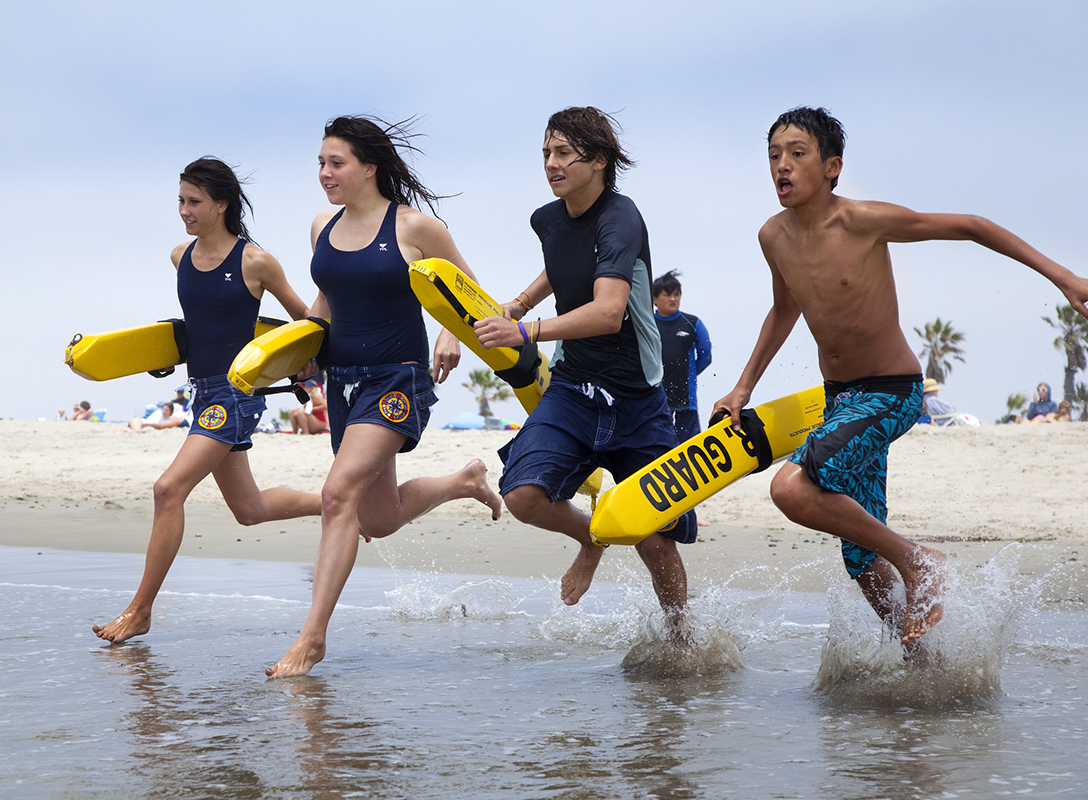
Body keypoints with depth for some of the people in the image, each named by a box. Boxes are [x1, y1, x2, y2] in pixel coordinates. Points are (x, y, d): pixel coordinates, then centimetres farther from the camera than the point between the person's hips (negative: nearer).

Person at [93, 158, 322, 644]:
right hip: (203, 389, 8)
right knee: (249, 509, 16)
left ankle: (140, 610, -12)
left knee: (169, 488, -19)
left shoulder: (255, 262, -11)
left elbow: (301, 314, 4)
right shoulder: (180, 258, 6)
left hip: (238, 391, -8)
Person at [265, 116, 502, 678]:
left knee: (339, 493, -24)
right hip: (343, 379, 7)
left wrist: (451, 334, -17)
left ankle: (313, 634, -22)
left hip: (398, 379, -7)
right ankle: (464, 482, 46)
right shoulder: (323, 228, 7)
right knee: (380, 519, 17)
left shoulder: (413, 226, -10)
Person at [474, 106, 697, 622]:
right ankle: (591, 537, 12)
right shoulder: (547, 219, 4)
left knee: (656, 543, -2)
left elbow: (608, 312, -35)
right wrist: (520, 303, 19)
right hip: (571, 390, 5)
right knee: (523, 495, -21)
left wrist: (525, 332, -43)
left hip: (636, 400, -5)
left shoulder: (620, 219, -19)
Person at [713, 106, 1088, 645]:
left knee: (792, 488, -30)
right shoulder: (774, 237, -1)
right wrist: (744, 388, 18)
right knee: (861, 561, 9)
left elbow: (968, 227, -10)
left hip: (893, 393, -7)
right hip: (839, 397, 7)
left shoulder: (863, 221, -20)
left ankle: (918, 564, -11)